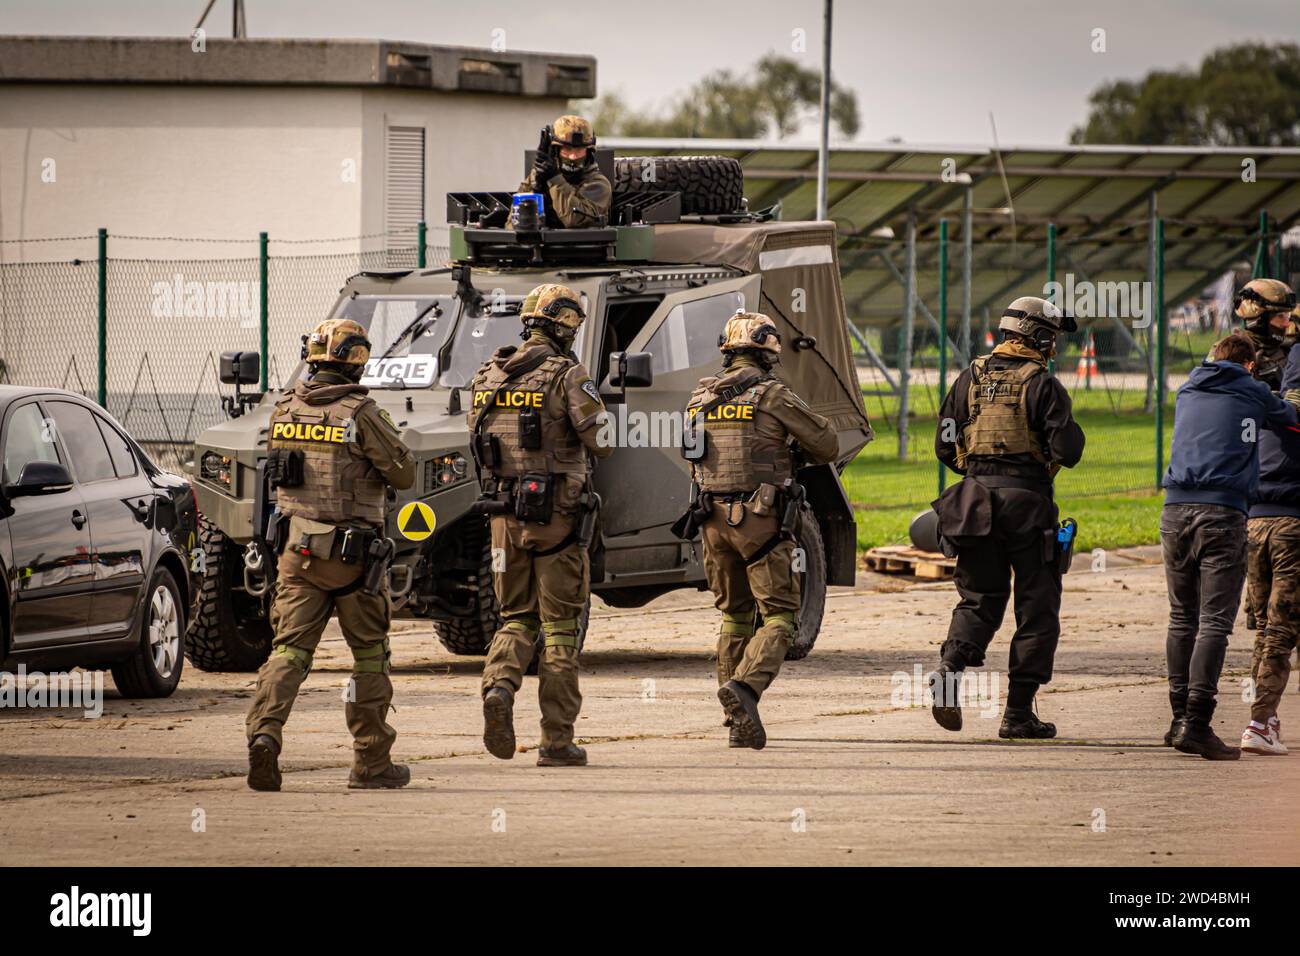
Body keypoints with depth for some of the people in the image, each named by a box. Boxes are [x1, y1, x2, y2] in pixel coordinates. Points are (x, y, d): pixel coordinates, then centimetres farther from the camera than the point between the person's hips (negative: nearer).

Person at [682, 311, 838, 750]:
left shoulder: (700, 397, 10)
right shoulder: (773, 395, -7)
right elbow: (826, 444, 0)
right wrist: (794, 456, 20)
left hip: (712, 519, 5)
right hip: (758, 520, -5)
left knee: (734, 616, 16)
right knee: (779, 616, -1)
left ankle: (739, 724, 13)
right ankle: (745, 686, -26)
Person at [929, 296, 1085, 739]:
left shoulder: (971, 379, 8)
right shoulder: (1042, 385, -7)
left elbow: (945, 448, 8)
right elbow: (1067, 450, -12)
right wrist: (1072, 433, 9)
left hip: (976, 499, 4)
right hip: (1027, 501, -4)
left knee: (979, 600, 13)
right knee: (1037, 610, 6)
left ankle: (951, 667, -16)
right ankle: (1018, 713, 4)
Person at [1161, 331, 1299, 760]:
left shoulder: (1187, 392, 20)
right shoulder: (1252, 394, 7)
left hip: (1175, 511, 5)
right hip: (1223, 512, -5)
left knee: (1182, 618, 13)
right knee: (1214, 621, -7)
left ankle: (1180, 719, 14)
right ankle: (1196, 724, -15)